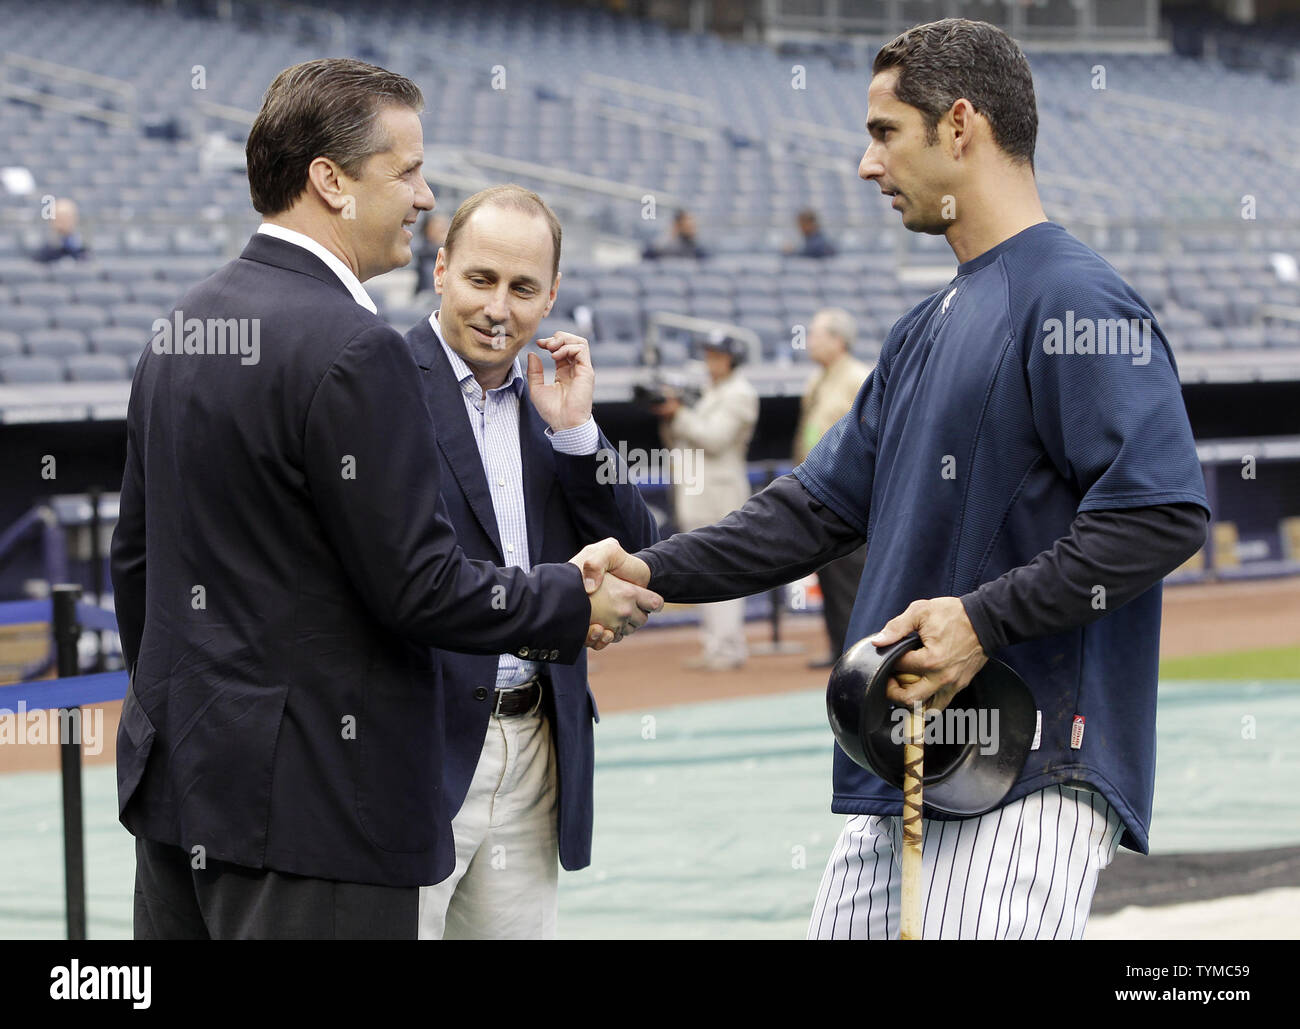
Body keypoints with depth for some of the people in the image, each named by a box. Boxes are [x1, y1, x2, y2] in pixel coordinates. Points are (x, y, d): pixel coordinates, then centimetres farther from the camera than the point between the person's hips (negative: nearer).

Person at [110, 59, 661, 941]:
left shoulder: (178, 331, 11)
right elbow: (417, 584, -17)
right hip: (312, 799, -9)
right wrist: (573, 602, -2)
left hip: (175, 783, 9)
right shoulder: (354, 351, -17)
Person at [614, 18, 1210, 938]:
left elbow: (1164, 509, -19)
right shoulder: (927, 329, 20)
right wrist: (655, 573, 14)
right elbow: (822, 506, 23)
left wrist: (985, 618, -19)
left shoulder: (1076, 302, -10)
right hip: (901, 776, 9)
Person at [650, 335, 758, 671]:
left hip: (721, 491, -9)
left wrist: (679, 414, -13)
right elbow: (679, 442, 20)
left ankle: (728, 648, -12)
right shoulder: (710, 394, 22)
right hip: (697, 492, 9)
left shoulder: (739, 394, -5)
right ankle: (713, 646, 11)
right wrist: (669, 418, 2)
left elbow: (714, 439, -16)